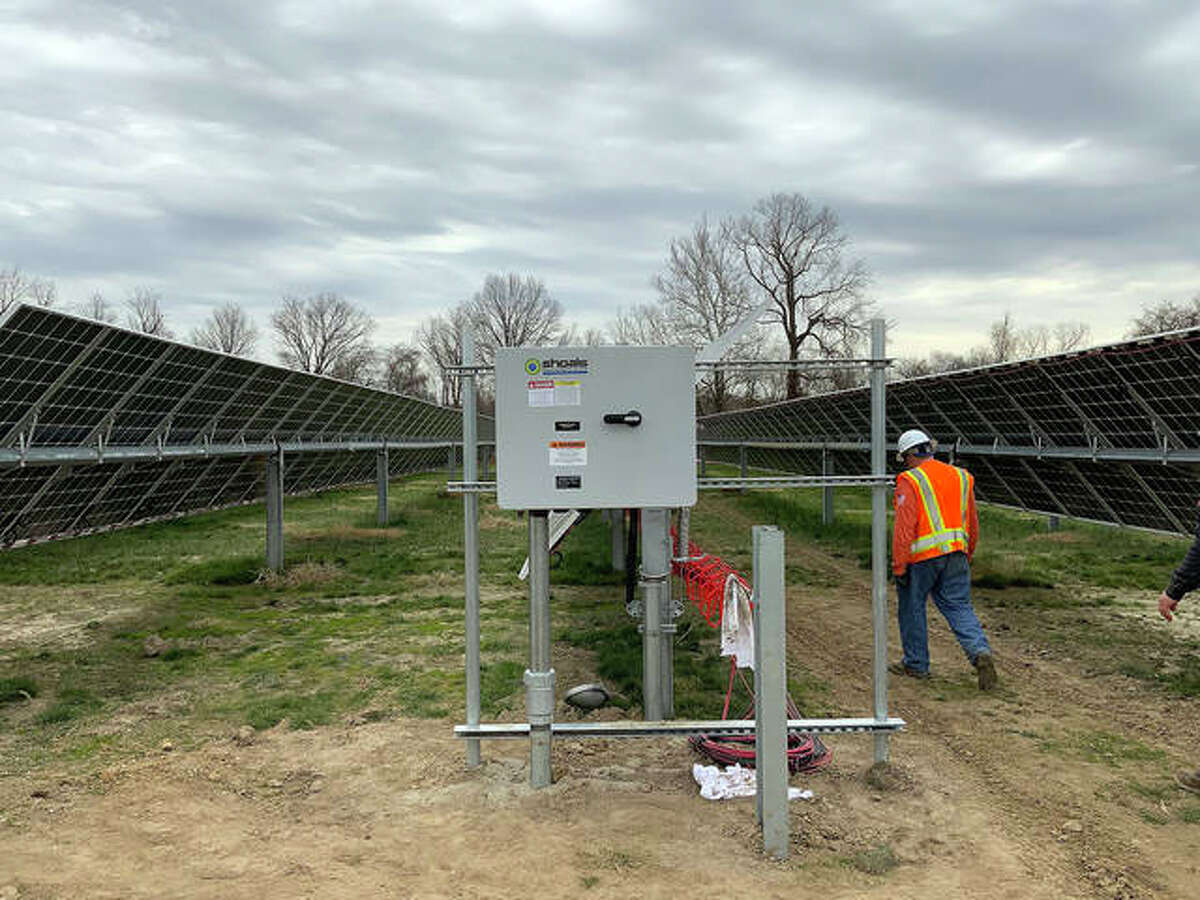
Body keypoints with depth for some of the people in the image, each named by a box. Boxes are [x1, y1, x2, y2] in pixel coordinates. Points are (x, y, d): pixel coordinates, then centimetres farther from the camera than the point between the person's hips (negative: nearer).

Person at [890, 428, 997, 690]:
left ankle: (916, 663, 21)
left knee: (912, 607, 12)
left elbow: (904, 528, -15)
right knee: (959, 607, 8)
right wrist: (966, 556, 27)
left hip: (922, 558, -5)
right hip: (956, 553, 5)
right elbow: (973, 523, 17)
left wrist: (899, 567, -11)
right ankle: (981, 652, -13)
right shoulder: (960, 477, 12)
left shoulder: (910, 482, -9)